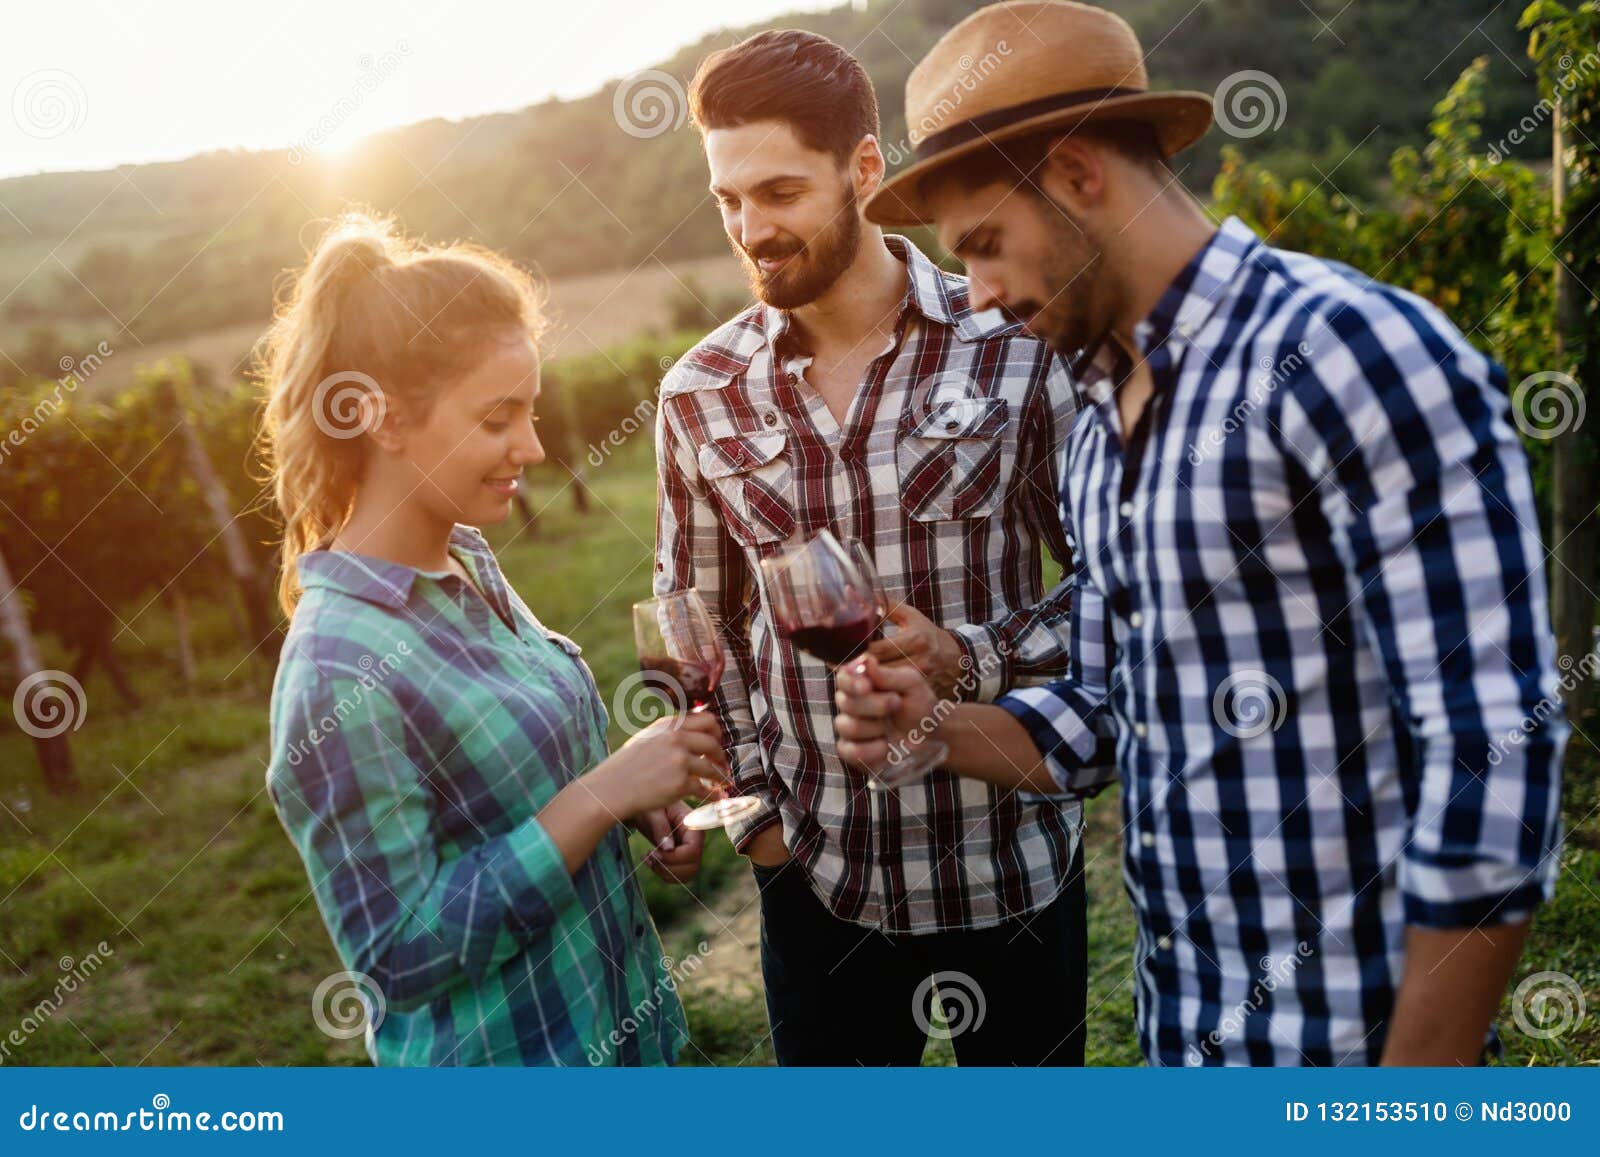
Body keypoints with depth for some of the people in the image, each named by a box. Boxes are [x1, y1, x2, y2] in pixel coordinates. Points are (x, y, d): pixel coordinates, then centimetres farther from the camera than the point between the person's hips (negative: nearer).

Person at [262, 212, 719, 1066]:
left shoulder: (469, 565, -3)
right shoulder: (339, 670, -26)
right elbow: (399, 951, -23)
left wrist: (632, 800, -6)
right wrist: (600, 796, -26)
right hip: (504, 1052, -7)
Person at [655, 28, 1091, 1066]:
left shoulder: (1016, 345, -10)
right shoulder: (700, 395, -2)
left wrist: (973, 659, -19)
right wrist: (752, 808, 1)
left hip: (1014, 858, -1)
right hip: (816, 872, 2)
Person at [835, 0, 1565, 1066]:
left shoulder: (1348, 351, -19)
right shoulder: (1098, 428, 7)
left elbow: (1491, 759, -22)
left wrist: (1415, 1104, -19)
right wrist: (935, 728, -4)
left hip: (1346, 1033, -7)